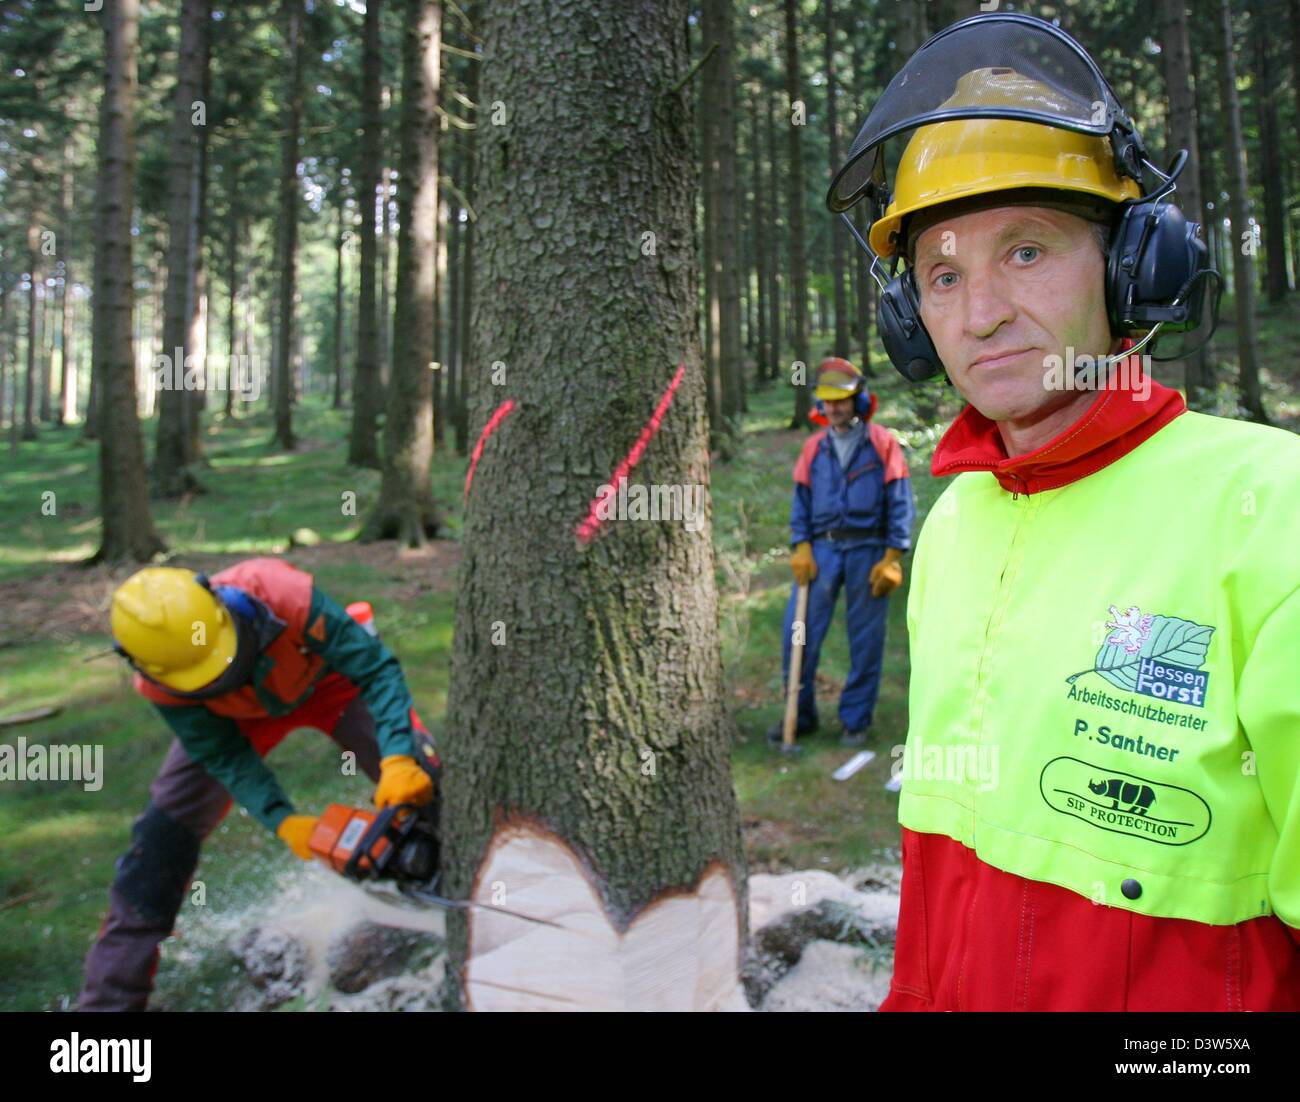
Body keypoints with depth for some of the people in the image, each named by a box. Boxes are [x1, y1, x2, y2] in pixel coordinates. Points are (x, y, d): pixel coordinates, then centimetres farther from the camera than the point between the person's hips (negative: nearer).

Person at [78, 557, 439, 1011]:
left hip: (328, 680, -1)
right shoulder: (161, 679, -32)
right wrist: (283, 822, -37)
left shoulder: (285, 594, -44)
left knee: (424, 783, -15)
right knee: (165, 833, -8)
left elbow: (377, 668, -38)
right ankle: (109, 998, 7)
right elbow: (224, 755, -24)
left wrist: (398, 759, -50)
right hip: (234, 715, 2)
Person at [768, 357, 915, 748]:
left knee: (865, 642, 4)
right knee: (799, 633, -2)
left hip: (867, 550, -2)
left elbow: (901, 503, -1)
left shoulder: (883, 443, 1)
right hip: (821, 549, 3)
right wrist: (801, 547, -1)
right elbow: (801, 500, 12)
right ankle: (799, 715, 13)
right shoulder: (813, 447, 10)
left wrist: (892, 558, -7)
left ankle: (856, 720, 18)